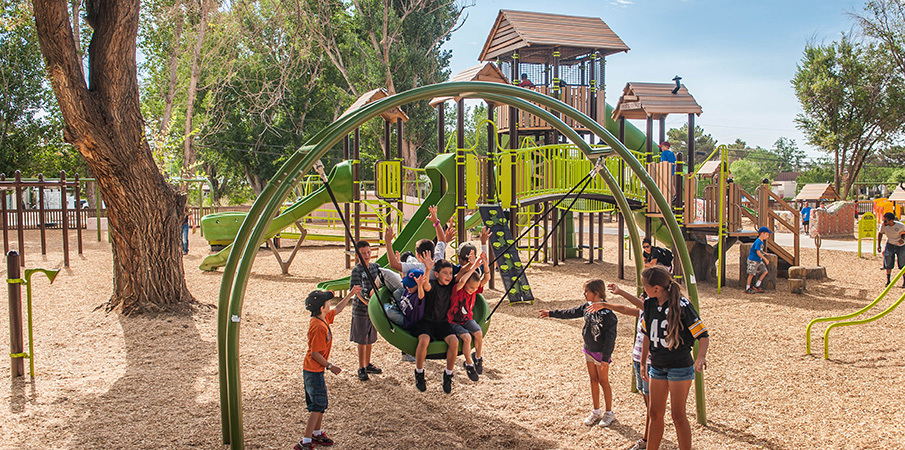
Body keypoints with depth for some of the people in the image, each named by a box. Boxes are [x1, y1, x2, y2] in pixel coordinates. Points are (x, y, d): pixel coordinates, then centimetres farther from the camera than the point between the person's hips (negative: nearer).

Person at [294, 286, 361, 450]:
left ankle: (317, 434, 34)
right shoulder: (319, 327, -26)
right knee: (319, 405, -3)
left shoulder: (323, 318, 2)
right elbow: (315, 353, -24)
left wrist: (350, 294, 20)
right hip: (314, 370, -9)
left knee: (320, 403, 20)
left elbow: (337, 309, 21)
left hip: (314, 370, 9)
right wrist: (330, 366, -15)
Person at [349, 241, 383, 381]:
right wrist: (369, 303, -30)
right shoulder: (357, 270, -14)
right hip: (361, 310, -6)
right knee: (362, 340, 4)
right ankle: (361, 368, 16)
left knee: (370, 338, 17)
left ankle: (368, 364, 32)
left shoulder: (375, 266, 4)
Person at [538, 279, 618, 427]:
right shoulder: (586, 307, 0)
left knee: (603, 381, 5)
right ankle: (596, 412, 26)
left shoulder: (606, 312, -22)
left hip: (601, 353, -7)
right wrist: (551, 313, 21)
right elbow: (570, 313, 16)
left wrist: (605, 357, -21)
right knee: (593, 380, 14)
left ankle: (609, 413, 21)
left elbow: (610, 336, -20)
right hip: (589, 350, 7)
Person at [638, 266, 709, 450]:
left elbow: (703, 334, -14)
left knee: (678, 414, -1)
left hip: (680, 366, -6)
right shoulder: (650, 304, 0)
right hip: (657, 366, 6)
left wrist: (701, 357, -31)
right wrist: (643, 362, 17)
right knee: (655, 413, 11)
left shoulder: (681, 305, -18)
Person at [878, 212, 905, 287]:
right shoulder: (883, 226, -18)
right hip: (890, 245, 2)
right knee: (888, 264, -1)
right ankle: (888, 281, 11)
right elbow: (880, 233, 1)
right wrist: (878, 245, -3)